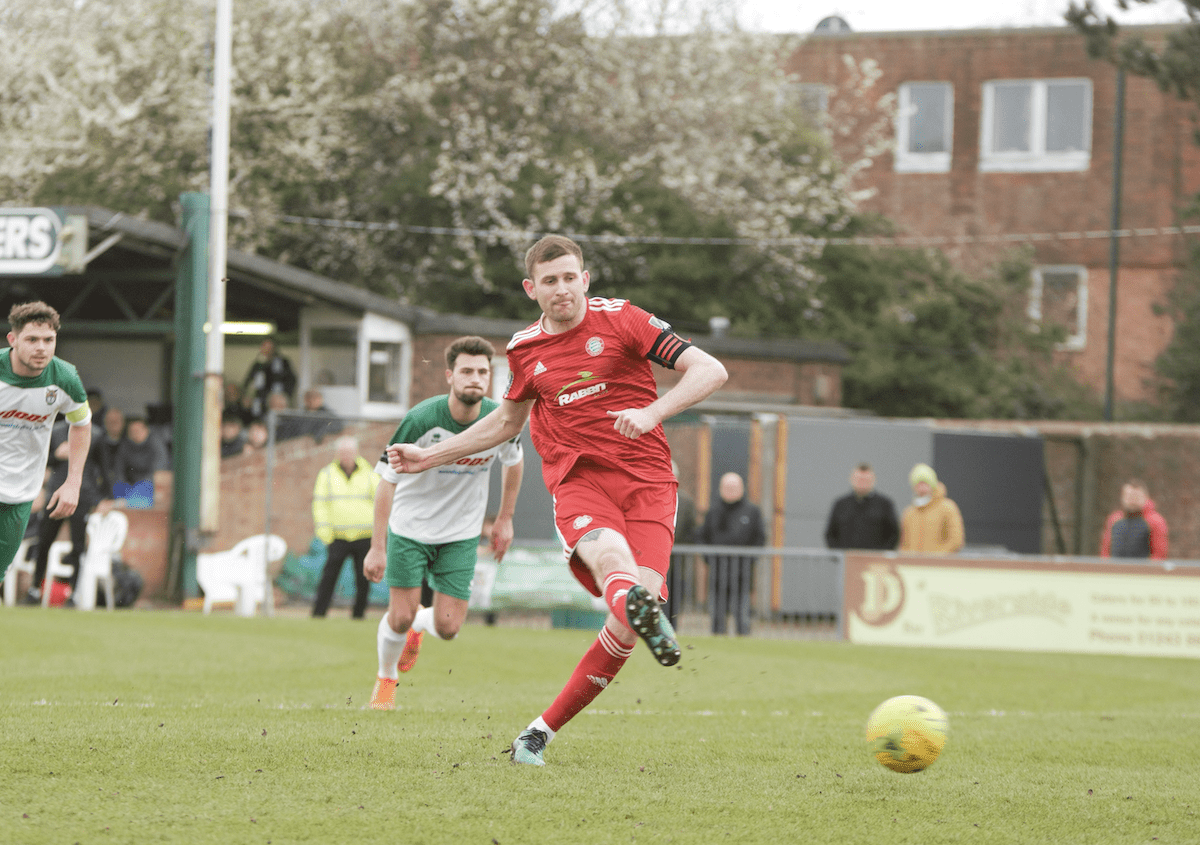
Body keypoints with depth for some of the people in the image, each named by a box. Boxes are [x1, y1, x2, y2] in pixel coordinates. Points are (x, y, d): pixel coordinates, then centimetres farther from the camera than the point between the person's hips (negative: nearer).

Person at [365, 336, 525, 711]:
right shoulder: (421, 420, -25)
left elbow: (514, 461, 9)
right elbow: (387, 481, -17)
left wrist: (504, 519, 11)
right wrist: (377, 548, -19)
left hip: (461, 534, 2)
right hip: (410, 526, -2)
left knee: (447, 628, -4)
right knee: (400, 618, -6)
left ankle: (419, 623, 35)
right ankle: (386, 679, 27)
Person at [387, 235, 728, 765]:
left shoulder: (620, 319, 4)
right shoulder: (525, 349, 15)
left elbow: (710, 370, -2)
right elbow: (507, 421, 35)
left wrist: (652, 412, -17)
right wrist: (429, 456, 33)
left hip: (646, 479, -2)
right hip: (577, 479, 2)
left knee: (640, 595, -22)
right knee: (610, 556, -35)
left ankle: (541, 732, -10)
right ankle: (633, 600, -75)